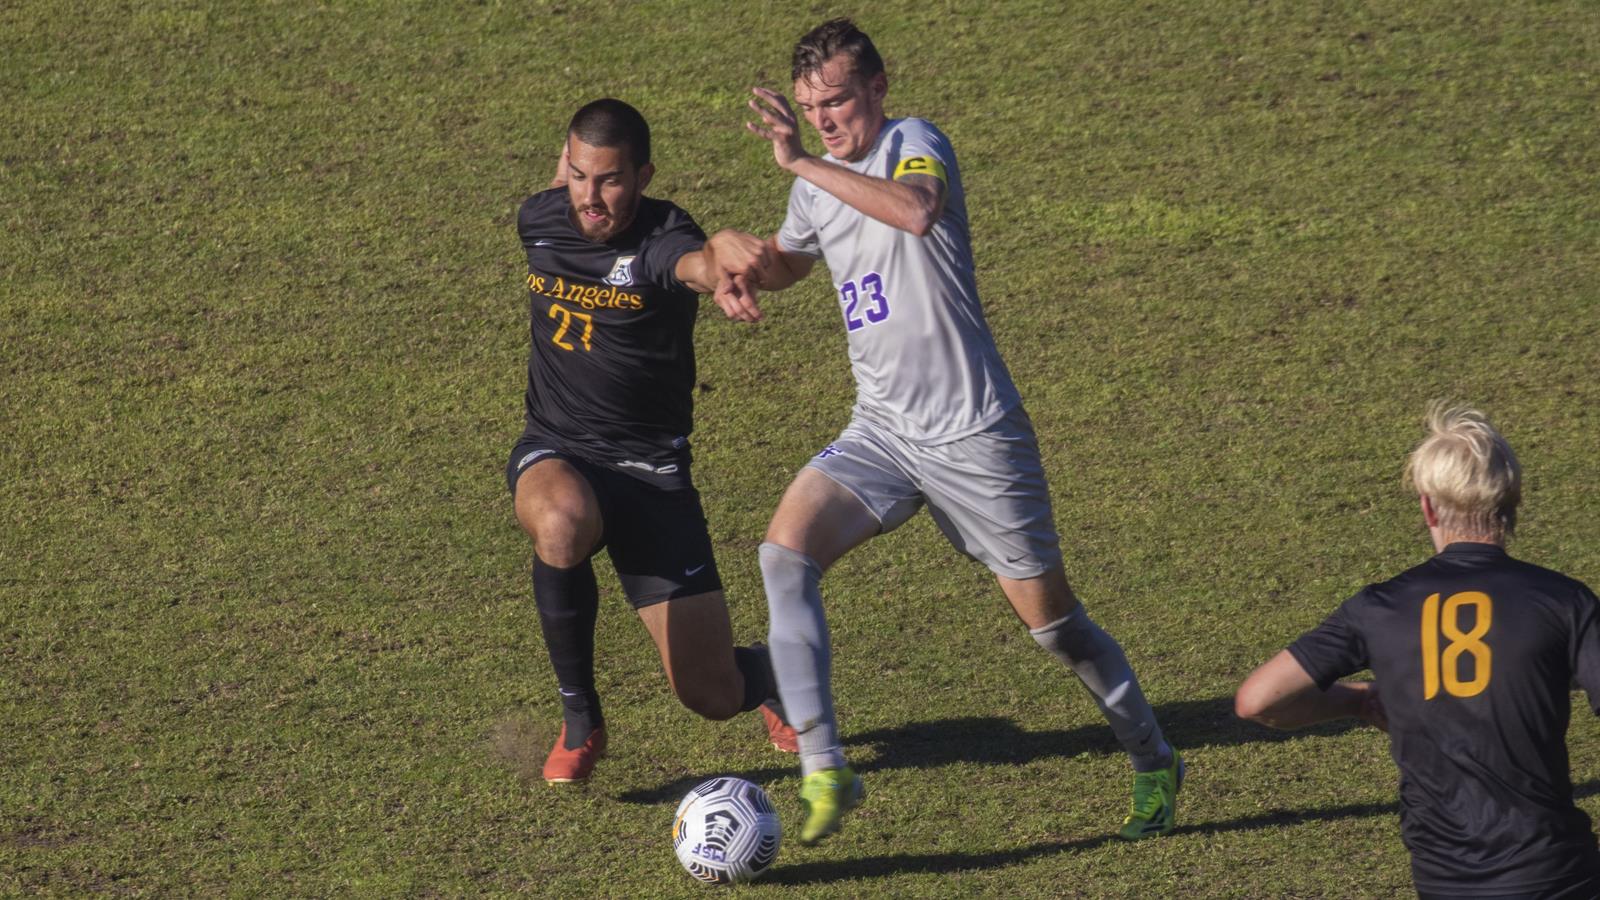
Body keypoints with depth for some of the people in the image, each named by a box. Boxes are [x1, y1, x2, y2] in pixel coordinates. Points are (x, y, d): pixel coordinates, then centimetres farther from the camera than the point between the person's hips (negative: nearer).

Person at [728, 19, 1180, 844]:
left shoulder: (915, 143, -11)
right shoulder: (818, 187, 10)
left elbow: (916, 209, -36)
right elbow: (789, 256, 32)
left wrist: (802, 162, -34)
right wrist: (746, 276, 9)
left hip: (973, 434, -6)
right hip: (880, 431, 6)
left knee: (1051, 621, 4)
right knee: (785, 552, -19)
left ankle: (1153, 763, 27)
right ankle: (822, 771, -20)